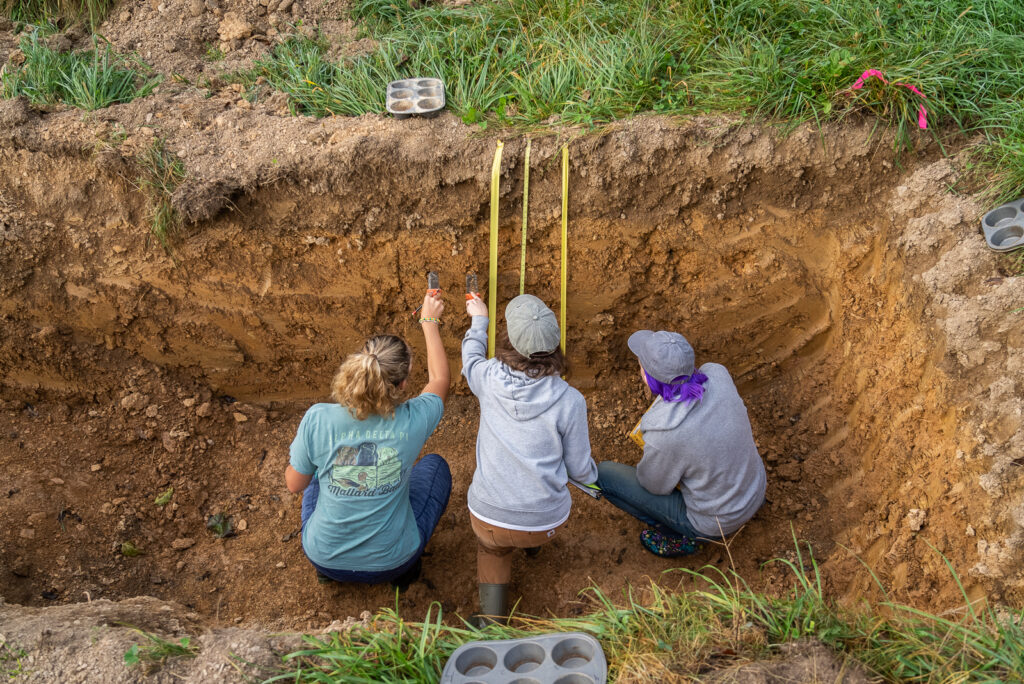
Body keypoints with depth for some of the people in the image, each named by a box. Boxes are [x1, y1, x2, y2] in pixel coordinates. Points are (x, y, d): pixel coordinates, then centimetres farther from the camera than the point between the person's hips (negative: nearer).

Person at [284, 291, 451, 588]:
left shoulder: (318, 419, -23)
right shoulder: (410, 422, -22)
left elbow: (295, 484, -5)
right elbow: (439, 379, 1)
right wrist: (429, 321, 13)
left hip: (325, 559, 1)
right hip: (391, 562, -1)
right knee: (434, 465, 22)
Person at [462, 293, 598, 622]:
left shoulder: (488, 378, -13)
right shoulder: (570, 401, -17)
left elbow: (471, 354, 14)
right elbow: (579, 470, -5)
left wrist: (479, 319, 34)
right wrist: (592, 474, 20)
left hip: (488, 518, 0)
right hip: (546, 523, 0)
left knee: (491, 549, 33)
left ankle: (491, 614, 14)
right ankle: (533, 543, 45)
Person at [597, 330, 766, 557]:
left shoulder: (663, 437, -37)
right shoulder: (718, 375, -23)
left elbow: (653, 484, -14)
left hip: (713, 522, -5)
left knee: (605, 474, 4)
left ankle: (680, 537, 16)